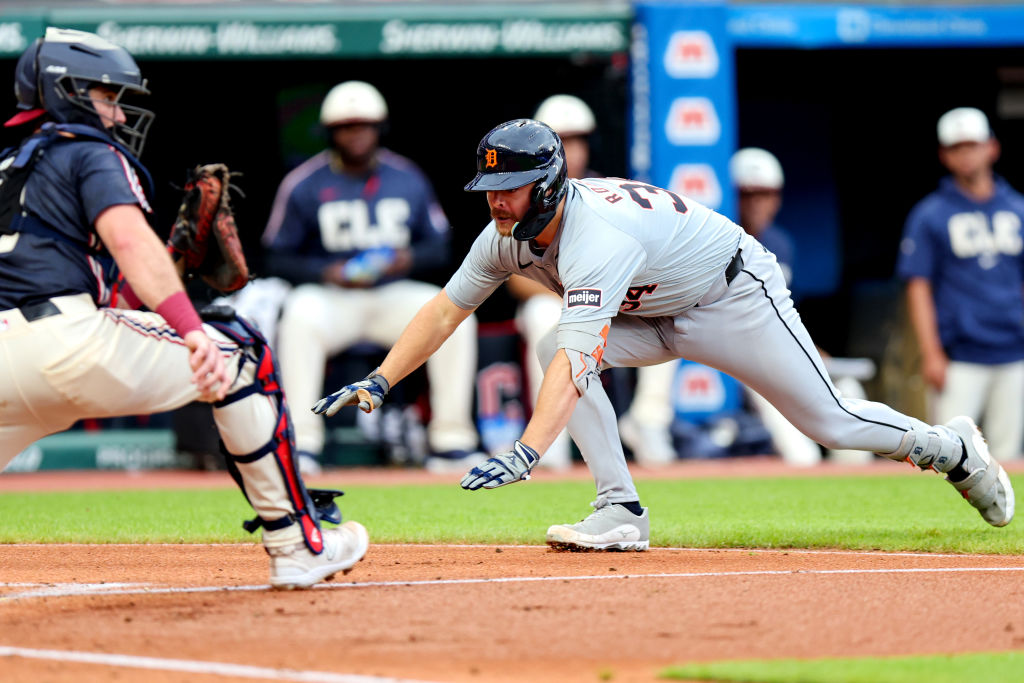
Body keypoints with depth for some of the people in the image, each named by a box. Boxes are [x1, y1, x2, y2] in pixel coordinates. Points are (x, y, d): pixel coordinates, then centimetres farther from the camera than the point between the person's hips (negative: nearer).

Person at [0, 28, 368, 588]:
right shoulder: (91, 155, 7)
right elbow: (129, 239, -12)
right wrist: (191, 332, -25)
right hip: (66, 339, -6)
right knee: (238, 356, 11)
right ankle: (297, 549, 8)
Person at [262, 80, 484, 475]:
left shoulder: (408, 180, 9)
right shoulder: (302, 186, 0)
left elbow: (438, 247, 12)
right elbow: (277, 260, 0)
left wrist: (409, 259, -11)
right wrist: (327, 272, -17)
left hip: (394, 294, 3)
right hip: (330, 296, -3)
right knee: (300, 316, -36)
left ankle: (450, 442, -21)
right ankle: (301, 441, -35)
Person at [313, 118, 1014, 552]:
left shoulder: (598, 236, -40)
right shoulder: (506, 236, -14)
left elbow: (579, 362, -50)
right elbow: (445, 310, -7)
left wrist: (527, 452, -60)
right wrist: (377, 382, -19)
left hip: (738, 297, -7)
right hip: (658, 315, 7)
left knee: (831, 420, -2)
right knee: (556, 348, -18)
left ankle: (952, 448, 27)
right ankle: (622, 512, -15)